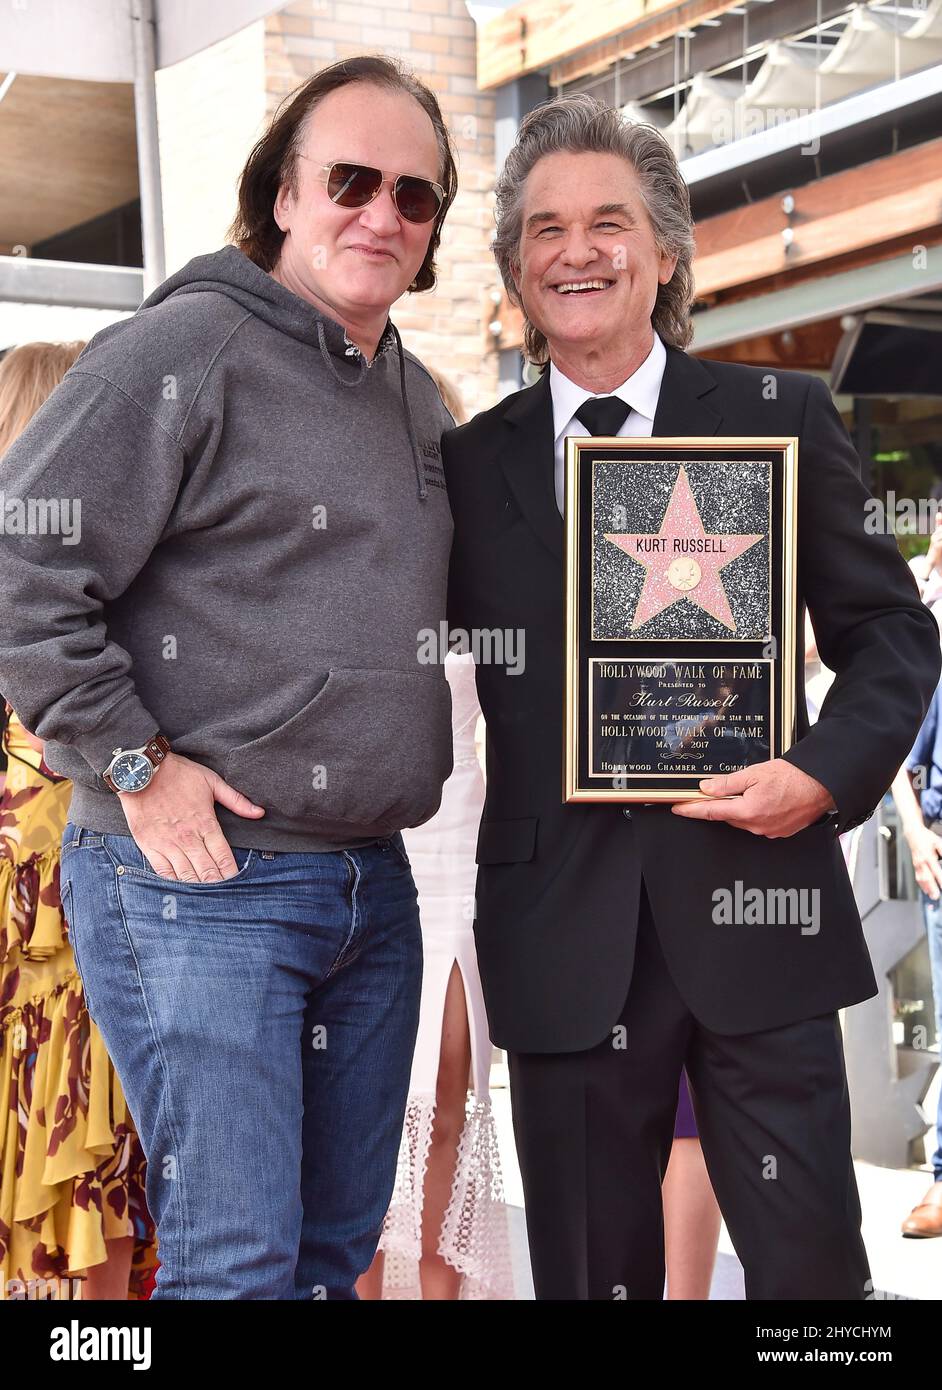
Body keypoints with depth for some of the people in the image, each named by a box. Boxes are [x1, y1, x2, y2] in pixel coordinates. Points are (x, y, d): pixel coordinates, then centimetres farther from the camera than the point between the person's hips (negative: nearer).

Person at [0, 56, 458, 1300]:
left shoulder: (420, 399, 15)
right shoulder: (182, 350, -9)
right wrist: (136, 766, -14)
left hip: (372, 888, 8)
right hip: (199, 877, -8)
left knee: (339, 1247, 15)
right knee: (238, 1264, -7)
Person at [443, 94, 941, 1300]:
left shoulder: (781, 420, 4)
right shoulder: (472, 463, 8)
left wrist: (830, 770, -11)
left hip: (753, 911, -1)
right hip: (563, 934, 1)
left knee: (811, 1265, 4)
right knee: (588, 1269, 11)